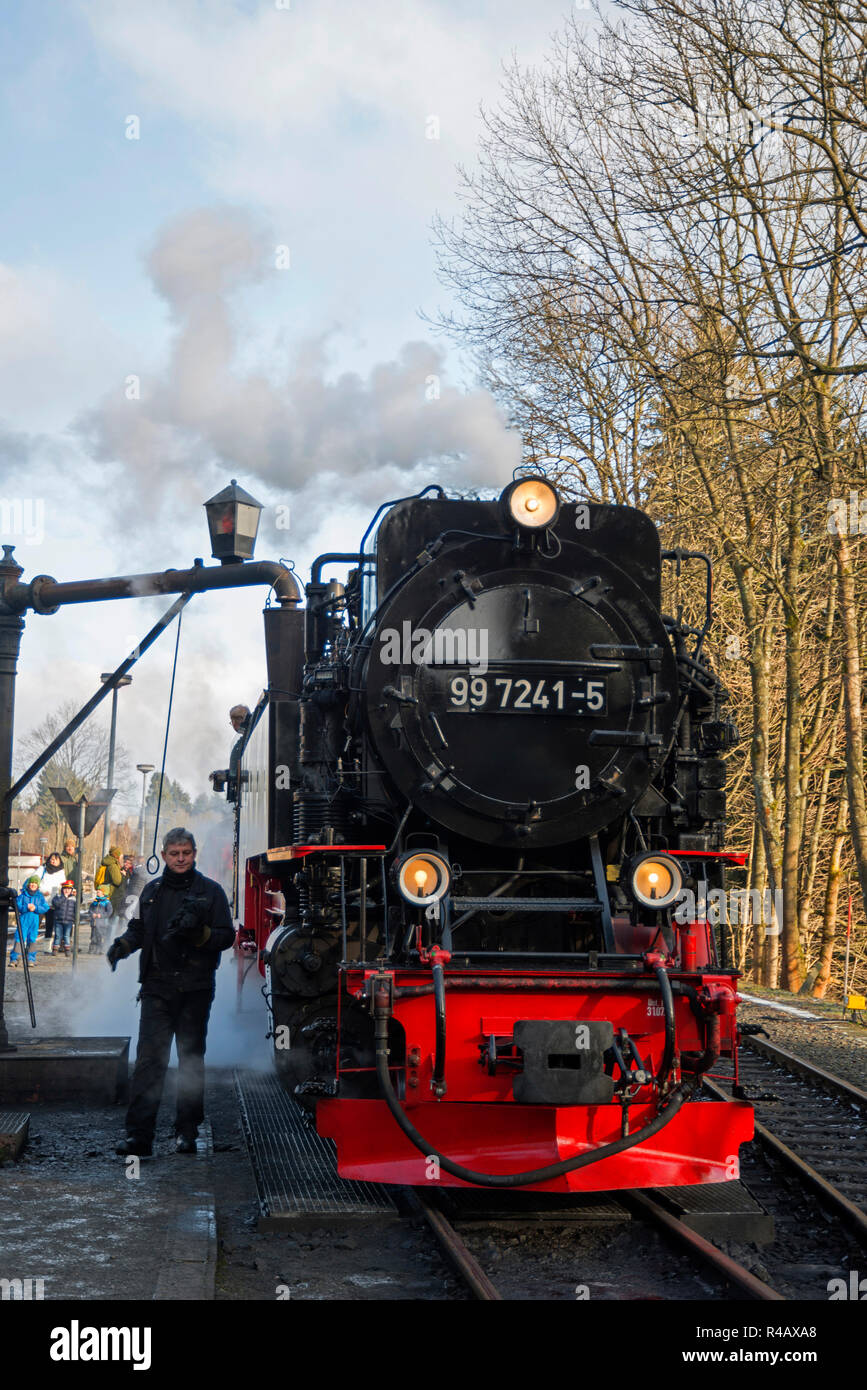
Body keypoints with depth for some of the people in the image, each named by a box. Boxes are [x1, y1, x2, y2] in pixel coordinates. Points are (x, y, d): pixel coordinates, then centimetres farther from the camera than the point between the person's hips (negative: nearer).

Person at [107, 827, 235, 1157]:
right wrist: (122, 945, 1)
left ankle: (187, 1132, 14)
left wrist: (199, 934, -16)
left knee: (191, 1060, 6)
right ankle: (138, 1134, -9)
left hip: (196, 989, -1)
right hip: (157, 988, 1)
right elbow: (139, 929, 21)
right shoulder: (151, 891, 13)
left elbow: (227, 935, 2)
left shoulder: (211, 891, 5)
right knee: (148, 1059, -8)